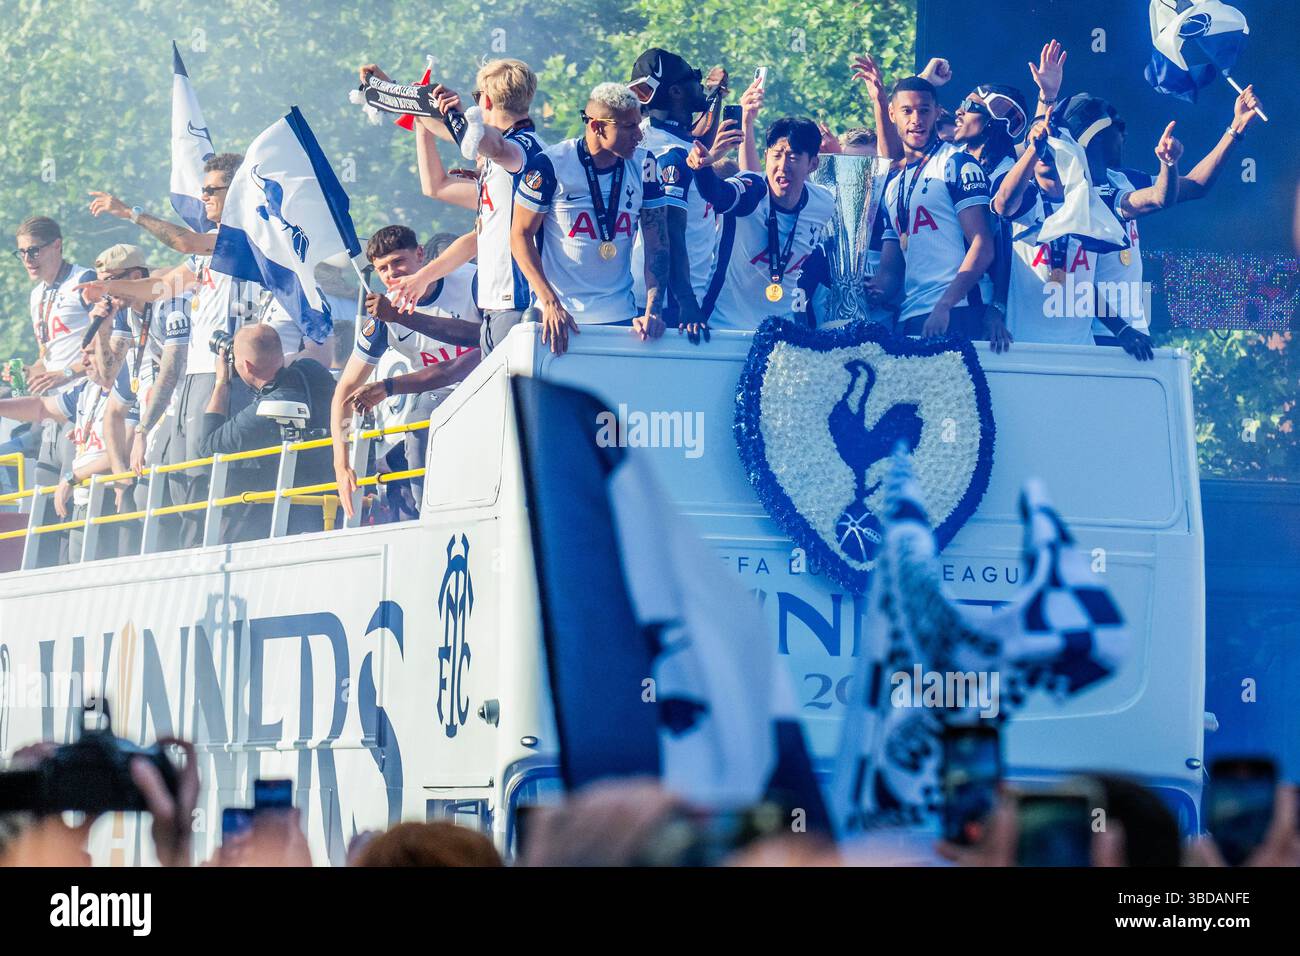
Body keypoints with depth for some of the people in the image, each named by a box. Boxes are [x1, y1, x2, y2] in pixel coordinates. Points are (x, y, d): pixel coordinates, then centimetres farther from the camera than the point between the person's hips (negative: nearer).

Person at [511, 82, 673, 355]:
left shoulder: (643, 164, -2)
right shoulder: (550, 165, -12)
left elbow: (657, 245, 0)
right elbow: (521, 235, -8)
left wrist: (653, 312, -11)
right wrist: (551, 304, -17)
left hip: (619, 316, 3)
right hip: (558, 316, -3)